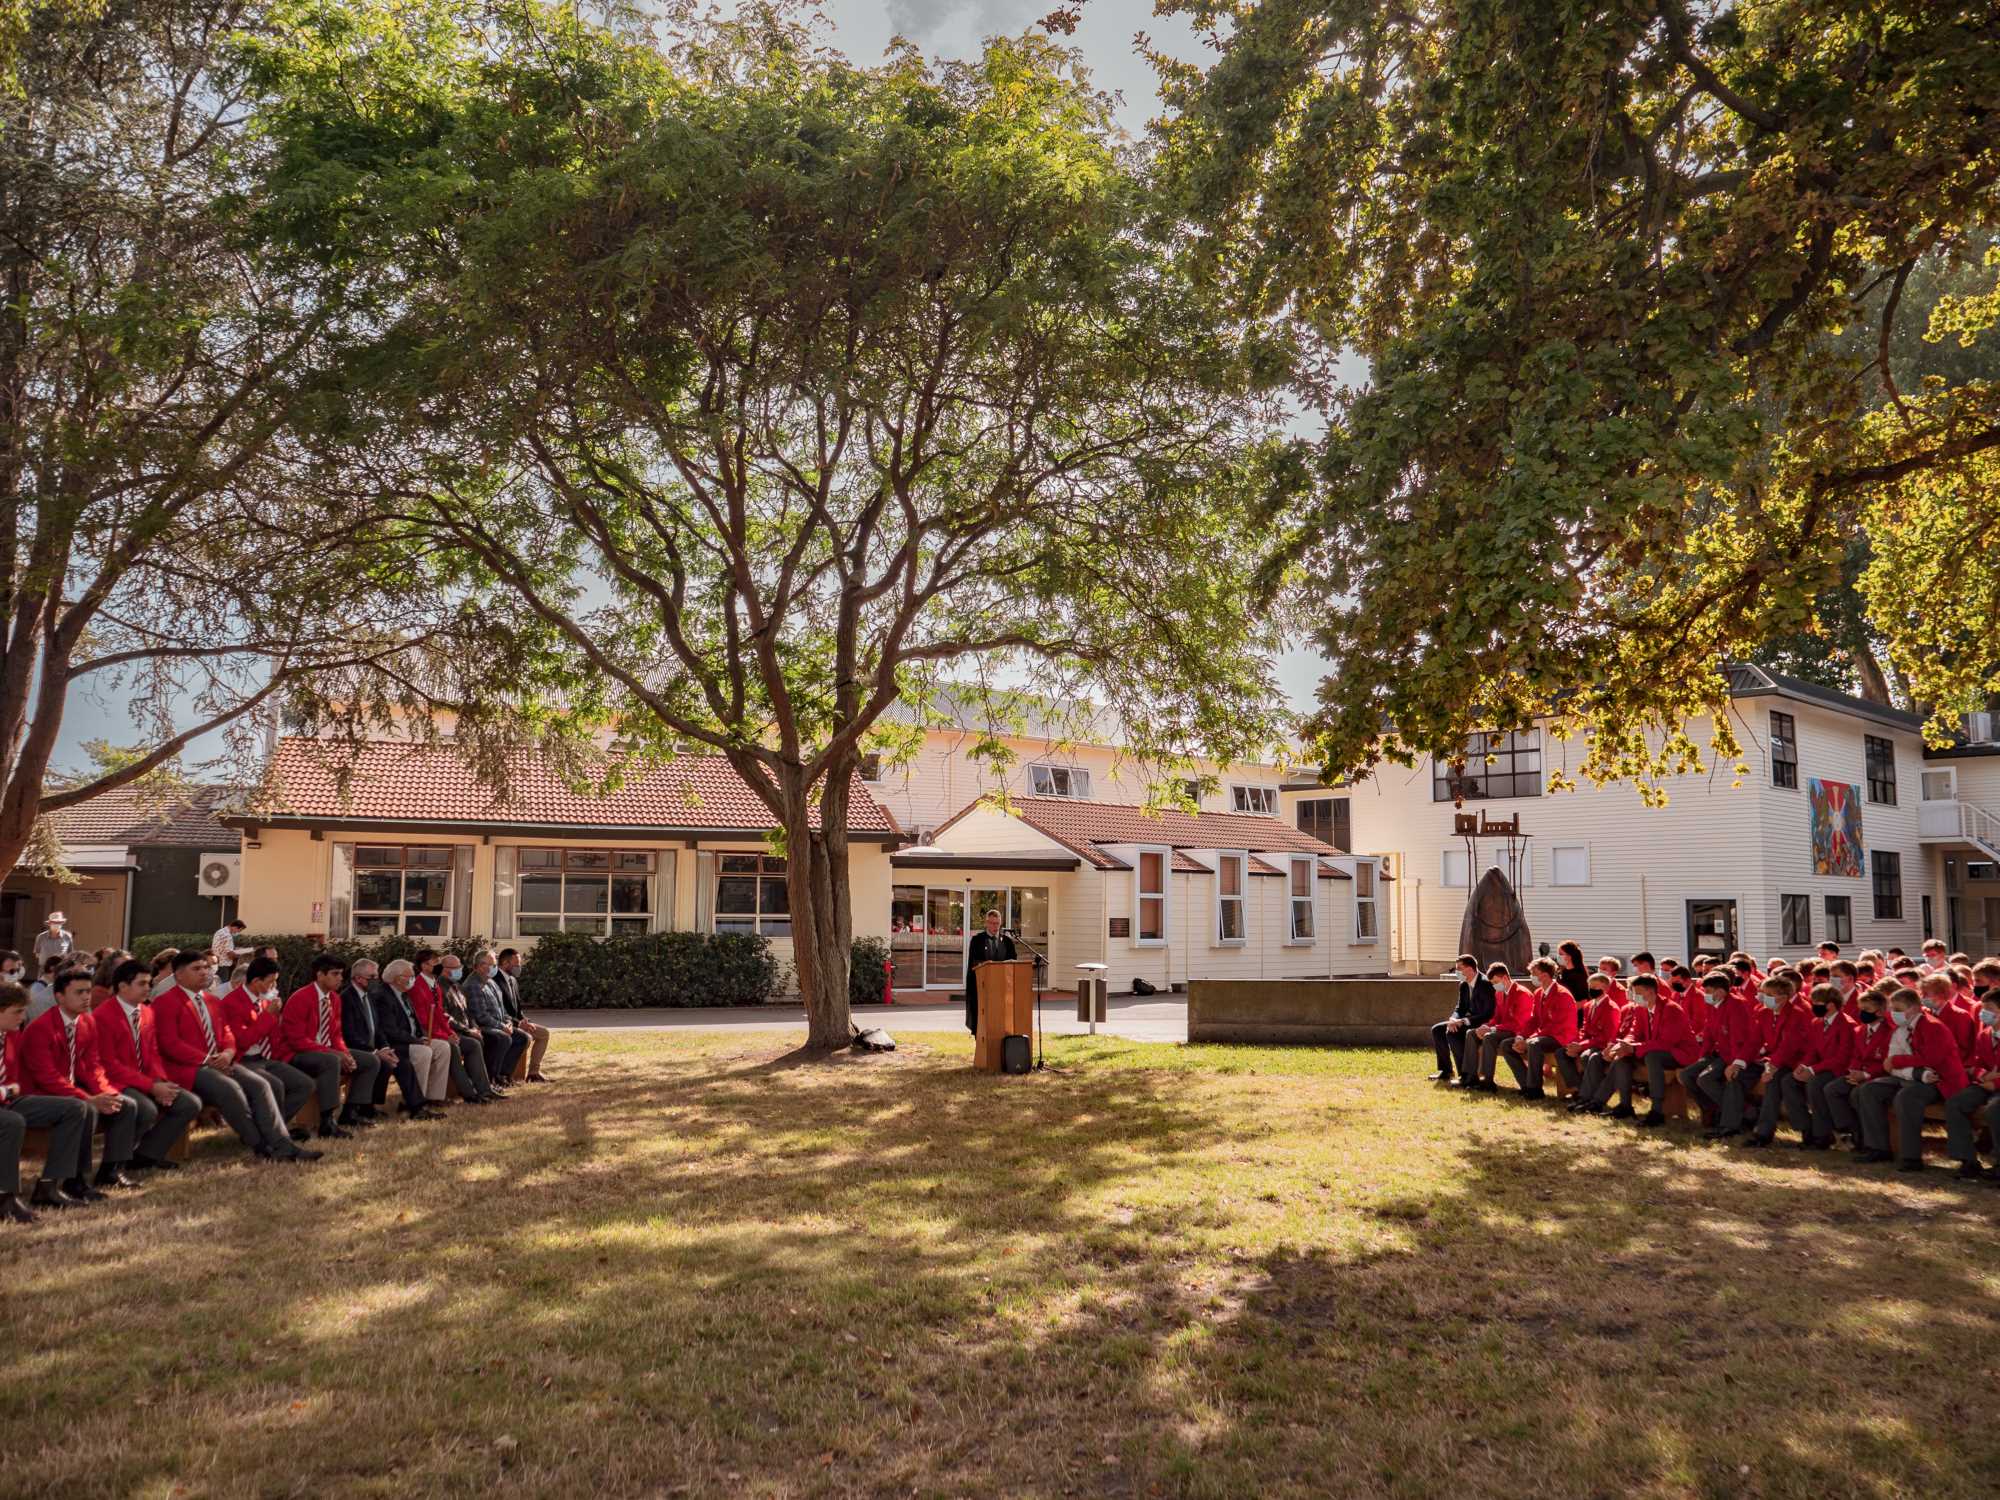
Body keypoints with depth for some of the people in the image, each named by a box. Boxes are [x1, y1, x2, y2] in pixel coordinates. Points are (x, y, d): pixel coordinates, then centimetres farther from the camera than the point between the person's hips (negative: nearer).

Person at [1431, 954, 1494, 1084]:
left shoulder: (1485, 984, -20)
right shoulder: (1463, 985, 7)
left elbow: (1489, 1014, -24)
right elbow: (1460, 1007, 12)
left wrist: (1464, 1021, -27)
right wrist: (1453, 1019, -11)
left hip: (1483, 1024, -9)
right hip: (1468, 1021, 9)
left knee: (1452, 1033, -28)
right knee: (1436, 1030, 2)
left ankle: (1466, 1074, -20)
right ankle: (1445, 1070, 11)